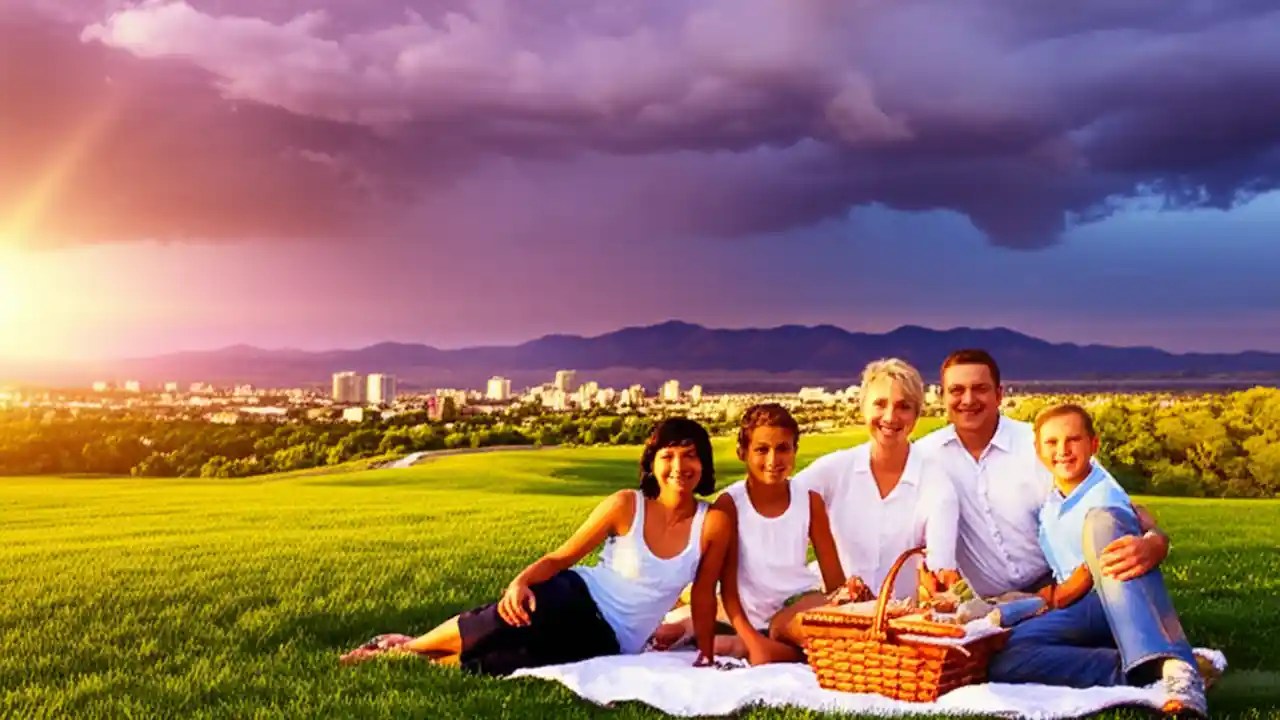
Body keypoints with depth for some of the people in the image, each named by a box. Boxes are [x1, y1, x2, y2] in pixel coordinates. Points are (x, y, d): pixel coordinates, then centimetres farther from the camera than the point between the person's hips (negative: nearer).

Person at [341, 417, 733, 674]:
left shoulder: (714, 523, -8)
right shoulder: (626, 505, -8)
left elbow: (703, 596, 1)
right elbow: (560, 557, -5)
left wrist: (707, 658, 0)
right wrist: (520, 582, -23)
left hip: (608, 642, 0)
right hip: (577, 599, 0)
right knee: (510, 617, -36)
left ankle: (408, 656, -3)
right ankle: (407, 646, -10)